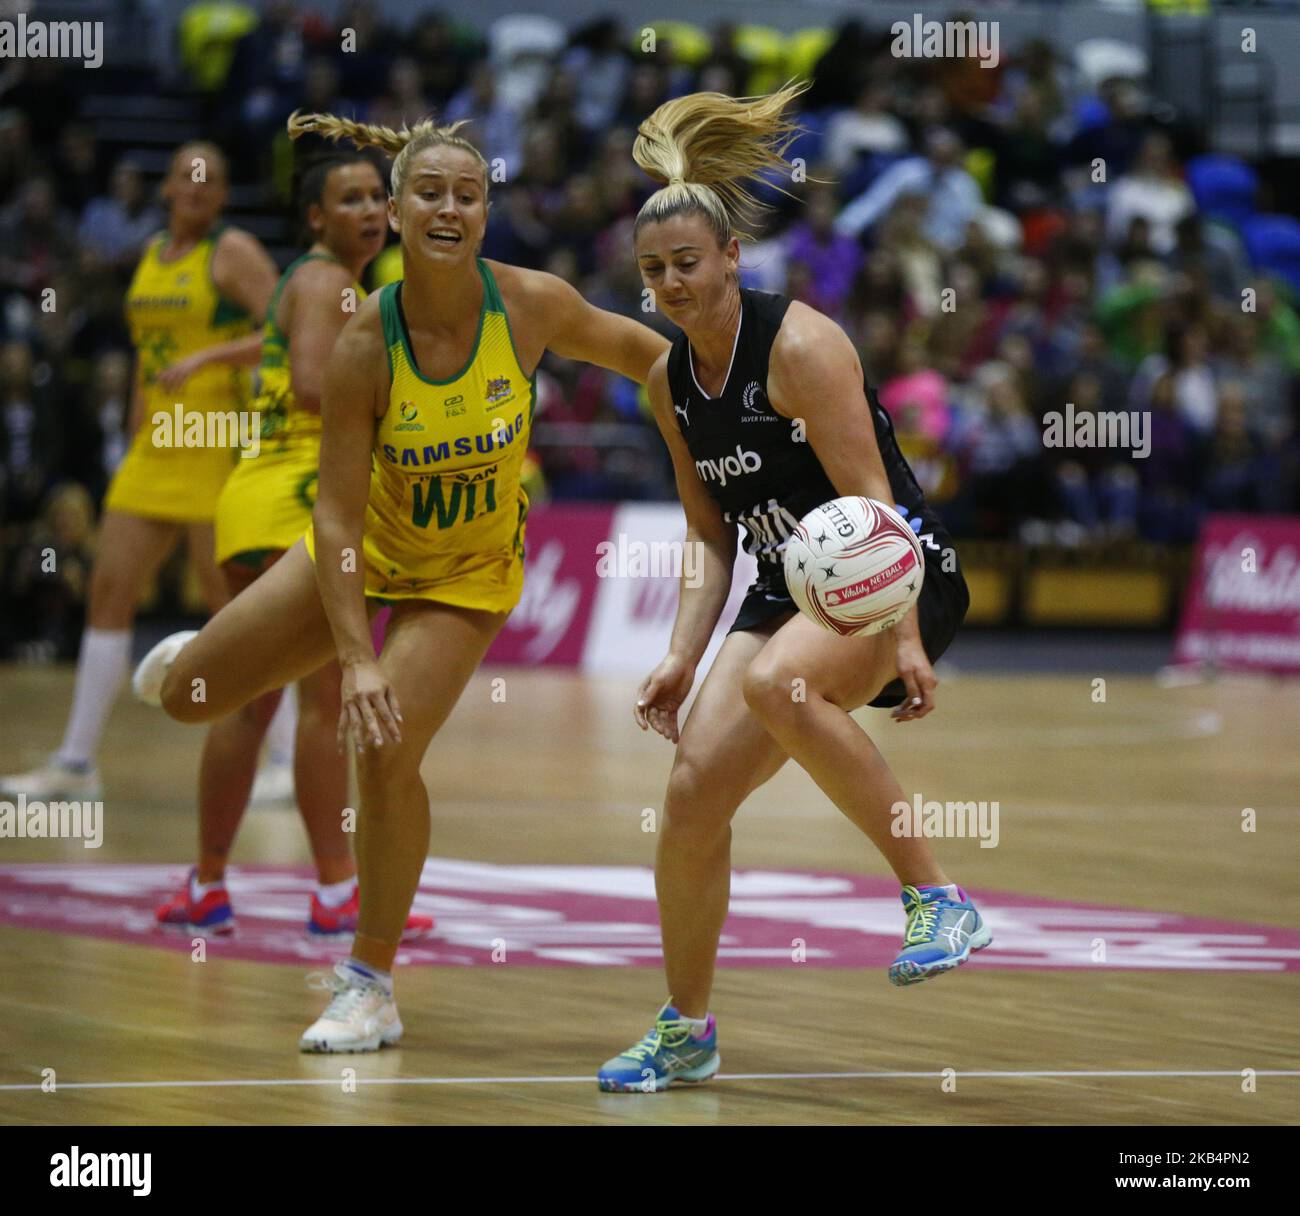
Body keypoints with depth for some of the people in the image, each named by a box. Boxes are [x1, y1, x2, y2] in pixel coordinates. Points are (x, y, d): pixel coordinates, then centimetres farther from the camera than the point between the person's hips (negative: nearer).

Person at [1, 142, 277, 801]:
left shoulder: (234, 252, -6)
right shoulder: (152, 256, 16)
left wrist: (217, 355, -27)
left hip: (218, 448, -7)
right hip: (154, 451, 7)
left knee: (234, 602, -7)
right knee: (108, 592, 4)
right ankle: (75, 764, 9)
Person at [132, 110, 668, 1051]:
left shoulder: (532, 305, -25)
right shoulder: (363, 347, -28)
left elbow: (637, 349, -2)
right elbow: (338, 516, -24)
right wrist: (355, 658, -30)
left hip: (468, 575, -1)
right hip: (364, 550, 1)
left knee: (389, 755, -18)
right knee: (186, 694, 7)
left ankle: (372, 985, 0)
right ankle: (198, 652, 49)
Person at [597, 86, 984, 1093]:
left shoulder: (798, 346, -16)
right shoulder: (671, 383, 6)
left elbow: (871, 503, -20)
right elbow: (713, 537, 14)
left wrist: (905, 640, -29)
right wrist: (683, 658, 2)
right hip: (789, 590, 7)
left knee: (777, 682, -38)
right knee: (694, 789, -6)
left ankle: (936, 898, -27)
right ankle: (687, 1033, 11)